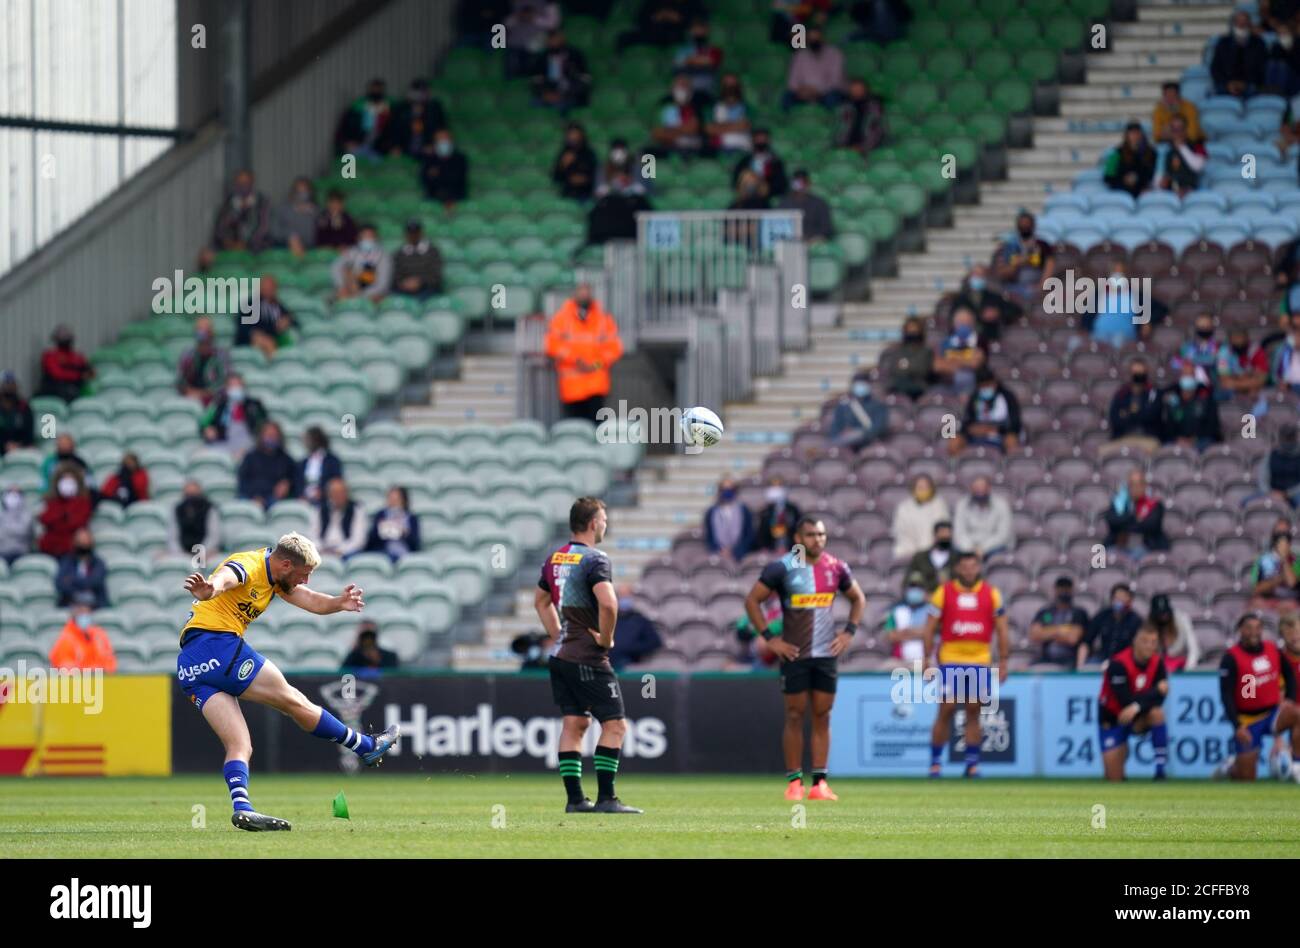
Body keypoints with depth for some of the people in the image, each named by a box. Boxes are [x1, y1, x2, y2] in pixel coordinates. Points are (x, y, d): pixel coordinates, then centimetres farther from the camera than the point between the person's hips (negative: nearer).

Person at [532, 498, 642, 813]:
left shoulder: (554, 557, 12)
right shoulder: (595, 559, -15)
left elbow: (541, 601, 26)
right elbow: (608, 603, -29)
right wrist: (606, 639, -15)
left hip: (560, 654, 8)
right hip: (588, 658, -8)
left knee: (573, 724, 10)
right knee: (615, 724, -3)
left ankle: (575, 798, 9)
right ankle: (605, 798, -7)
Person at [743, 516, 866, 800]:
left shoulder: (836, 568, 4)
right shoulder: (781, 568, -7)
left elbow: (858, 599, 19)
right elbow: (752, 601, -3)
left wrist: (849, 632, 6)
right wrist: (769, 638, -8)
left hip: (827, 653, 3)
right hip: (795, 654, -3)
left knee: (822, 716, 3)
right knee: (795, 715, -2)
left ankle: (820, 781, 5)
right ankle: (793, 781, 3)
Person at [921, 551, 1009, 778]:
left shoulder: (991, 593, 8)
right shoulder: (943, 592, 4)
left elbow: (1002, 631, 10)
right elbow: (929, 629, 5)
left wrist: (1003, 661, 5)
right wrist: (928, 659, -1)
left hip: (980, 663, 2)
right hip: (949, 662, -1)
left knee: (973, 712, 3)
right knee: (946, 710, -5)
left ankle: (972, 763, 8)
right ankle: (935, 761, 3)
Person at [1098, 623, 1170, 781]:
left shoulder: (1157, 662, -10)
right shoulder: (1119, 664, -25)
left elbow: (1159, 699, -18)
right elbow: (1126, 701, -29)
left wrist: (1137, 707, -36)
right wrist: (1157, 690, -26)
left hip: (1137, 717, 4)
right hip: (1112, 719, -4)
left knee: (1157, 713, -31)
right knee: (1114, 778, -9)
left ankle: (1160, 772, -24)